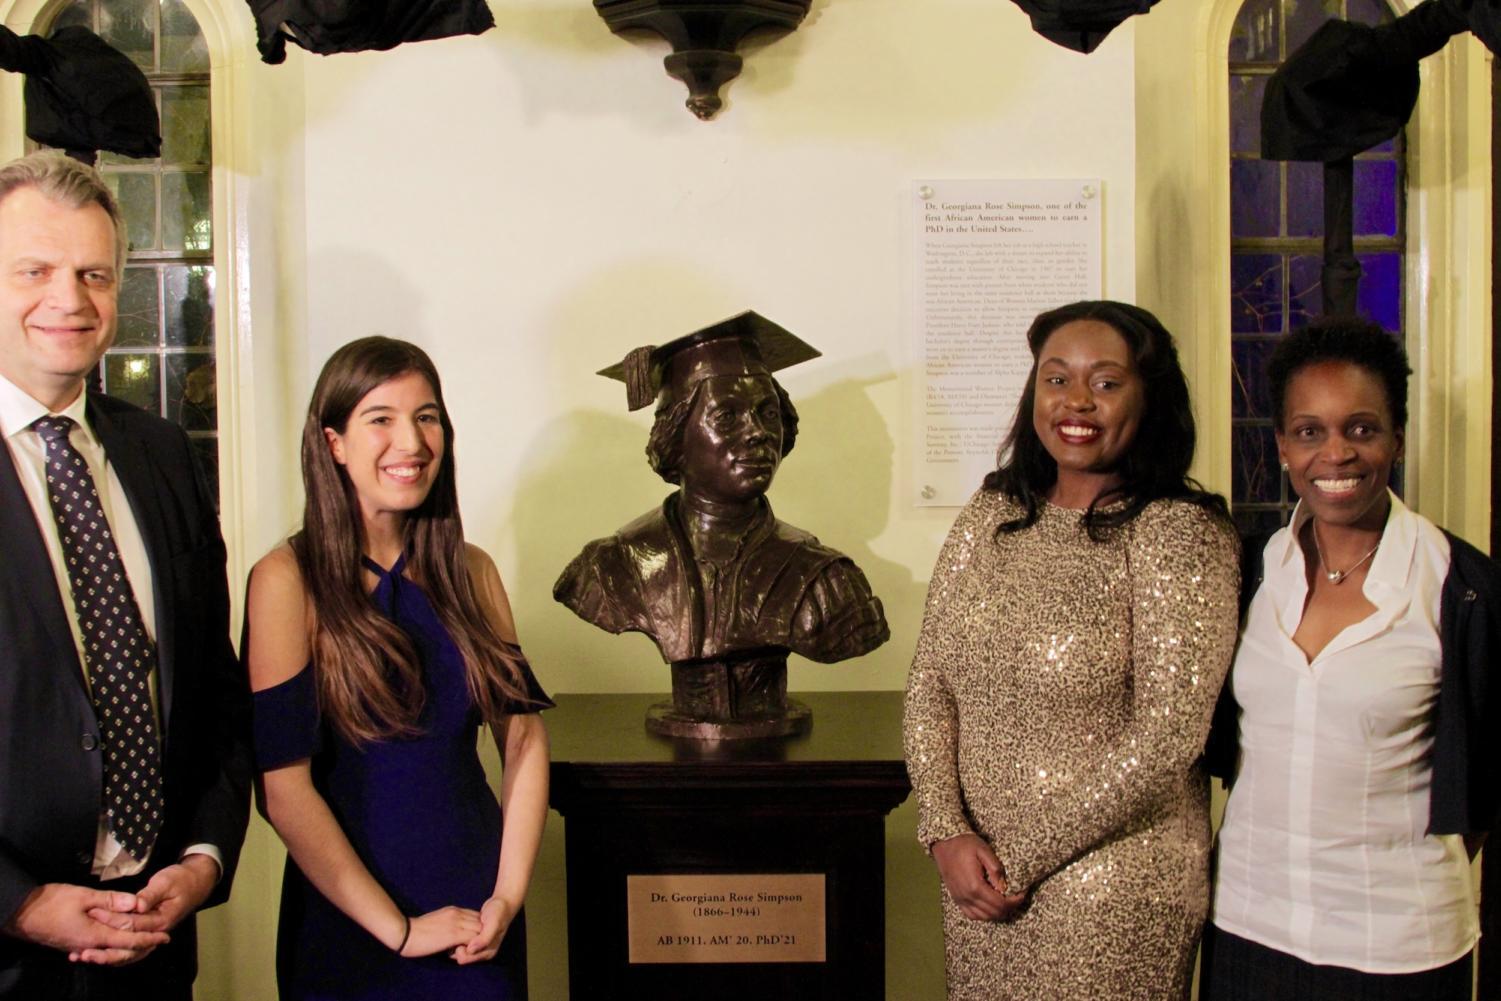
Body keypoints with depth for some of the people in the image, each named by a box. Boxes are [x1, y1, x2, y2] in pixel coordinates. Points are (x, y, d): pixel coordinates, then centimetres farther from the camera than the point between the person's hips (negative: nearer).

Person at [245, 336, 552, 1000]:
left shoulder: (470, 574, 2)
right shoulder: (289, 581, -13)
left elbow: (525, 740, 2)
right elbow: (284, 791, -16)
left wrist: (508, 897, -9)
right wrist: (399, 929, -13)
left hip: (478, 919, 4)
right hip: (349, 924, -4)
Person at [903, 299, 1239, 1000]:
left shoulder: (1181, 533, -13)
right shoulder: (989, 516, 3)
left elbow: (1166, 737, -17)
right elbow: (929, 685, 3)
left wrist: (1023, 860, -13)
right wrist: (946, 833, -10)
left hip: (1115, 889, -4)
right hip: (976, 878, 5)